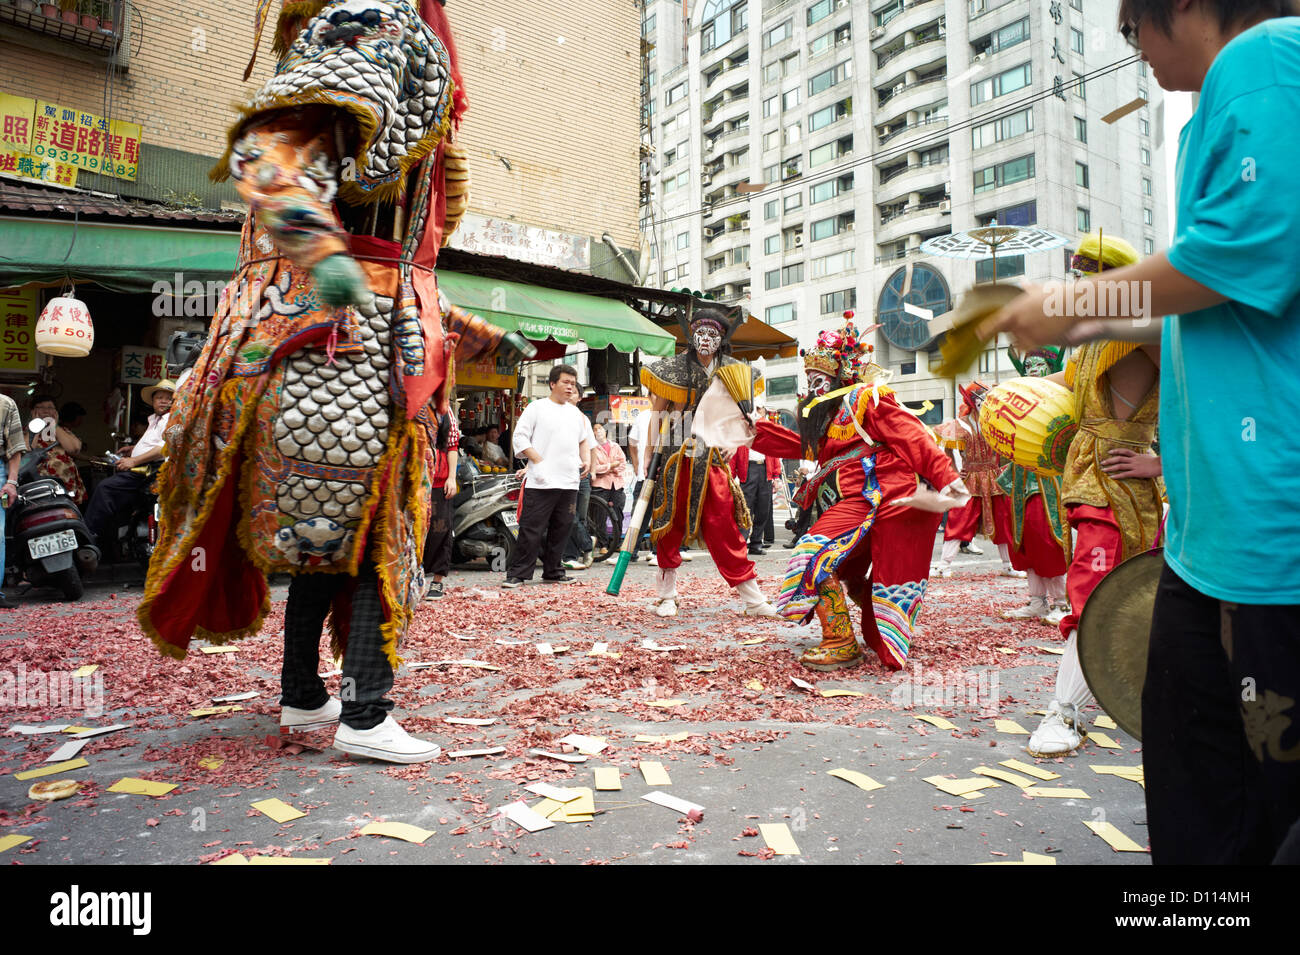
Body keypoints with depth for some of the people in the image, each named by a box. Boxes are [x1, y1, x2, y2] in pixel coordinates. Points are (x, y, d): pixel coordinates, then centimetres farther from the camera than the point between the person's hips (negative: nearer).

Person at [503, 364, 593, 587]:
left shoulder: (576, 413, 19)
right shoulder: (536, 407, 0)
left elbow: (584, 439, 30)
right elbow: (520, 436, -5)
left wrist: (586, 460, 12)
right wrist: (538, 460, -13)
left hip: (569, 482, 6)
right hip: (541, 482, -6)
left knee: (561, 530, 11)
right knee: (532, 529, -7)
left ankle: (553, 571, 23)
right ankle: (517, 574, 0)